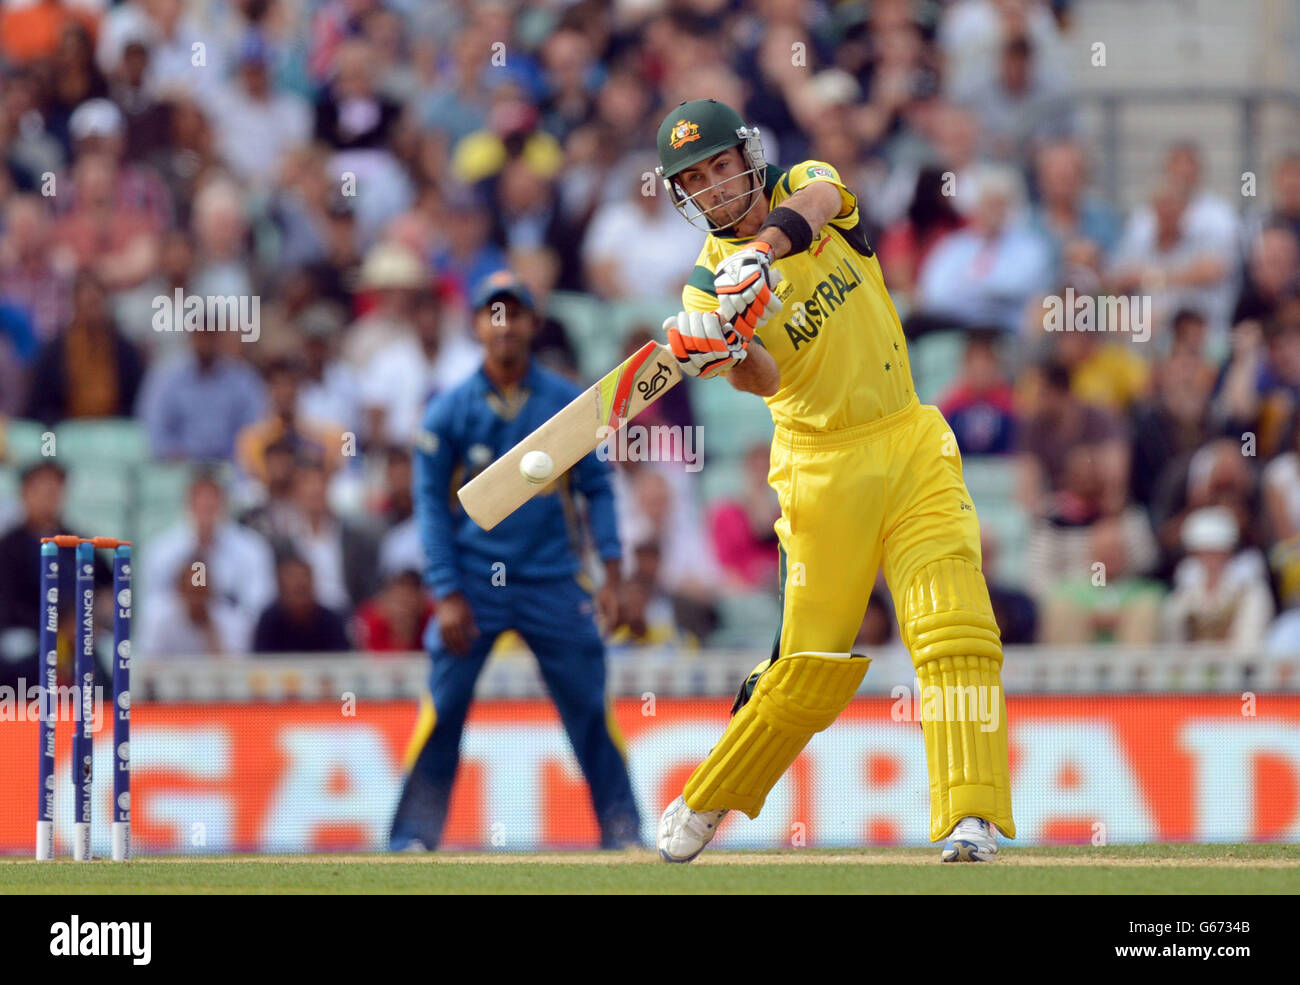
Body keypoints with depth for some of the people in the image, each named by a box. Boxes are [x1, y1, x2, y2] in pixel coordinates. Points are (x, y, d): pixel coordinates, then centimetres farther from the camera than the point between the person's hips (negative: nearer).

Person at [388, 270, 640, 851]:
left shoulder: (568, 402, 2)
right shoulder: (449, 411, -1)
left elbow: (596, 487, 7)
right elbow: (432, 504, 0)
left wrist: (611, 571, -3)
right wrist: (447, 595, -8)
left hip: (553, 583, 1)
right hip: (474, 583, -1)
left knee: (590, 710, 1)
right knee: (443, 710, -7)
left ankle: (623, 834, 8)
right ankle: (414, 837, -1)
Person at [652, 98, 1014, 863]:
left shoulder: (801, 187, 4)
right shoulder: (710, 286, -3)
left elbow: (813, 204, -23)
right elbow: (765, 380, -19)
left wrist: (763, 248, -41)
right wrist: (727, 355, -41)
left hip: (913, 445, 2)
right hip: (825, 469, -2)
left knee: (955, 628, -14)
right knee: (811, 668, 1)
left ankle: (972, 815, -17)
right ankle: (702, 808, 20)